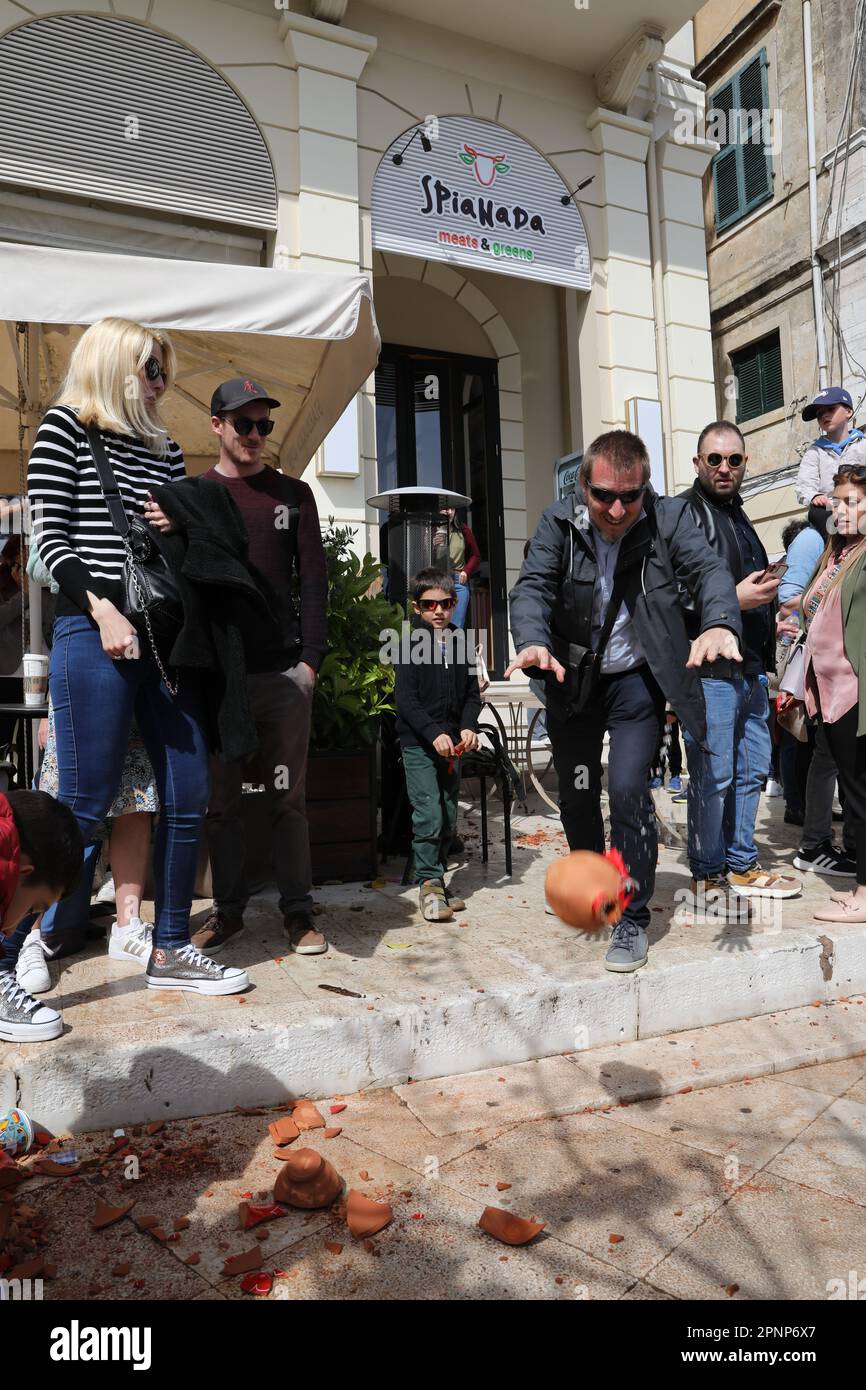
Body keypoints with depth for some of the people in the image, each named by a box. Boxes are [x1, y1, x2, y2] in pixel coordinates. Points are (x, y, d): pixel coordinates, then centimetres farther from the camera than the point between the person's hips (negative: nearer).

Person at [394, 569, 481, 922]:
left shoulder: (459, 644, 10)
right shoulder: (411, 644, -5)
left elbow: (471, 694, 13)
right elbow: (405, 699, -11)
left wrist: (468, 727, -4)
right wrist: (434, 733, -20)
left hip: (452, 743, 6)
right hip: (418, 744, -5)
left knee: (449, 816, 9)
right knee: (428, 814, -11)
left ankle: (436, 877, 22)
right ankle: (429, 883, 1)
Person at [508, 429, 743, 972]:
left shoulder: (669, 518, -12)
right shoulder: (559, 524, -11)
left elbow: (709, 570, -24)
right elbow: (533, 586, -22)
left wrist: (719, 623, -47)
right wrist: (533, 641, -44)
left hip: (636, 677, -2)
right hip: (571, 679, 2)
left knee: (628, 788, -15)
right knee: (576, 796, 13)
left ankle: (632, 918, 4)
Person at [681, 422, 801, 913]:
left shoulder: (739, 517, 22)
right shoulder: (683, 515, -7)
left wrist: (768, 620, 20)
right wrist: (734, 599, -20)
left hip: (751, 669, 9)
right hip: (709, 671, -9)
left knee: (752, 770, 13)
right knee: (713, 776, -4)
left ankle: (742, 865, 25)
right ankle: (708, 876, 9)